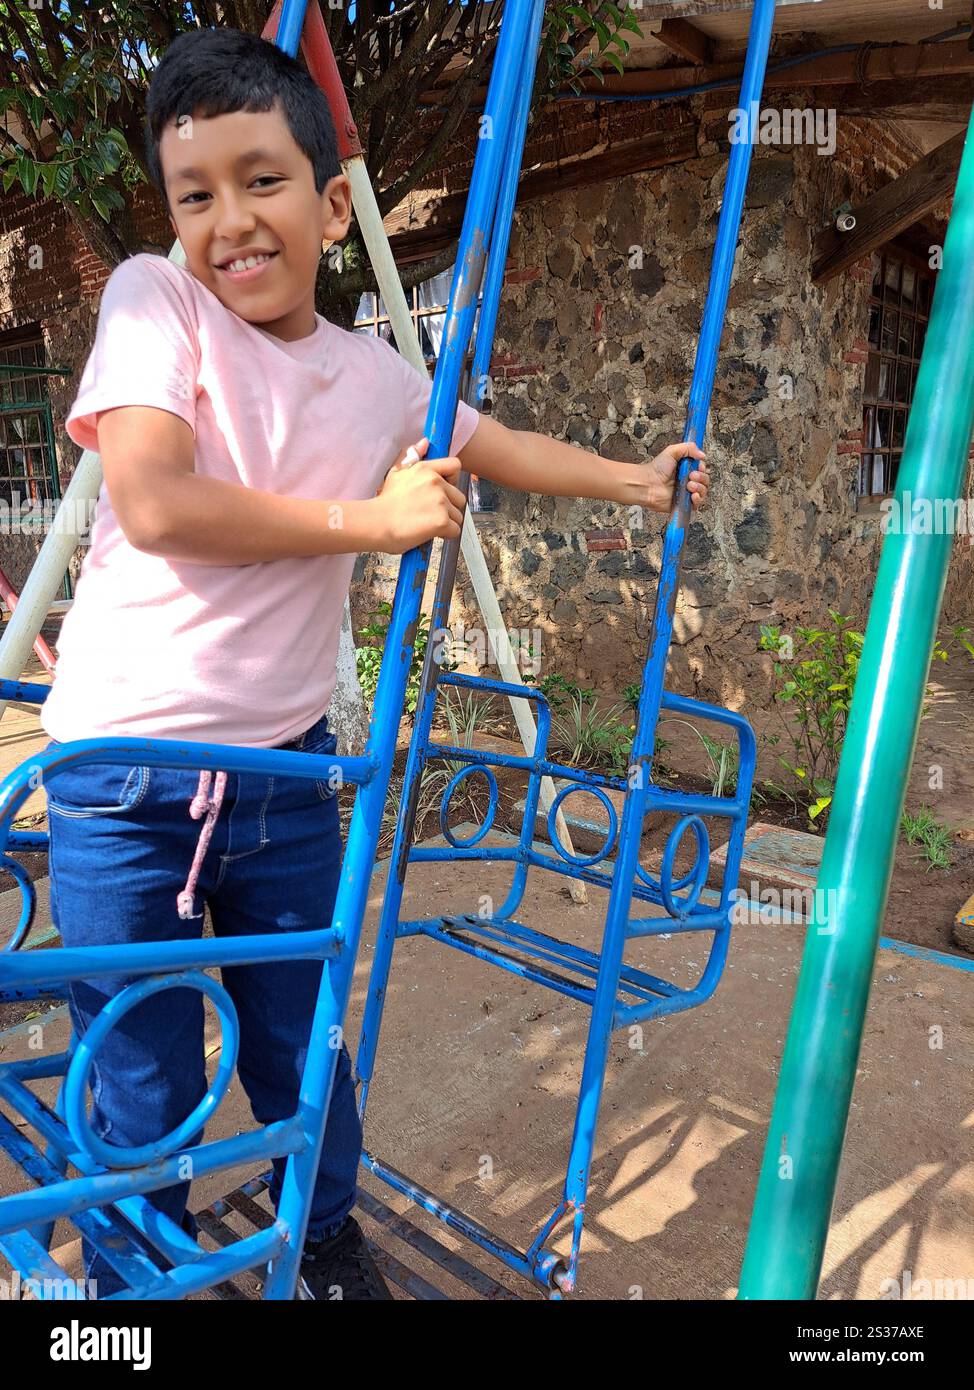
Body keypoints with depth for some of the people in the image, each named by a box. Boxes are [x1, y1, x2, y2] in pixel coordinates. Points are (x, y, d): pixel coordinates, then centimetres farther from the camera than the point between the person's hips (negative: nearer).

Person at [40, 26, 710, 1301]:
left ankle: (327, 1241, 47)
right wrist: (375, 521, -16)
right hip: (124, 778, -3)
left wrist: (631, 478, 26)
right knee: (142, 1096, 10)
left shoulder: (377, 376, 6)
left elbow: (498, 447, 25)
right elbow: (154, 503, -20)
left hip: (284, 772, 3)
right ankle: (133, 1286, 39)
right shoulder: (153, 301, -5)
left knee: (304, 1050, 19)